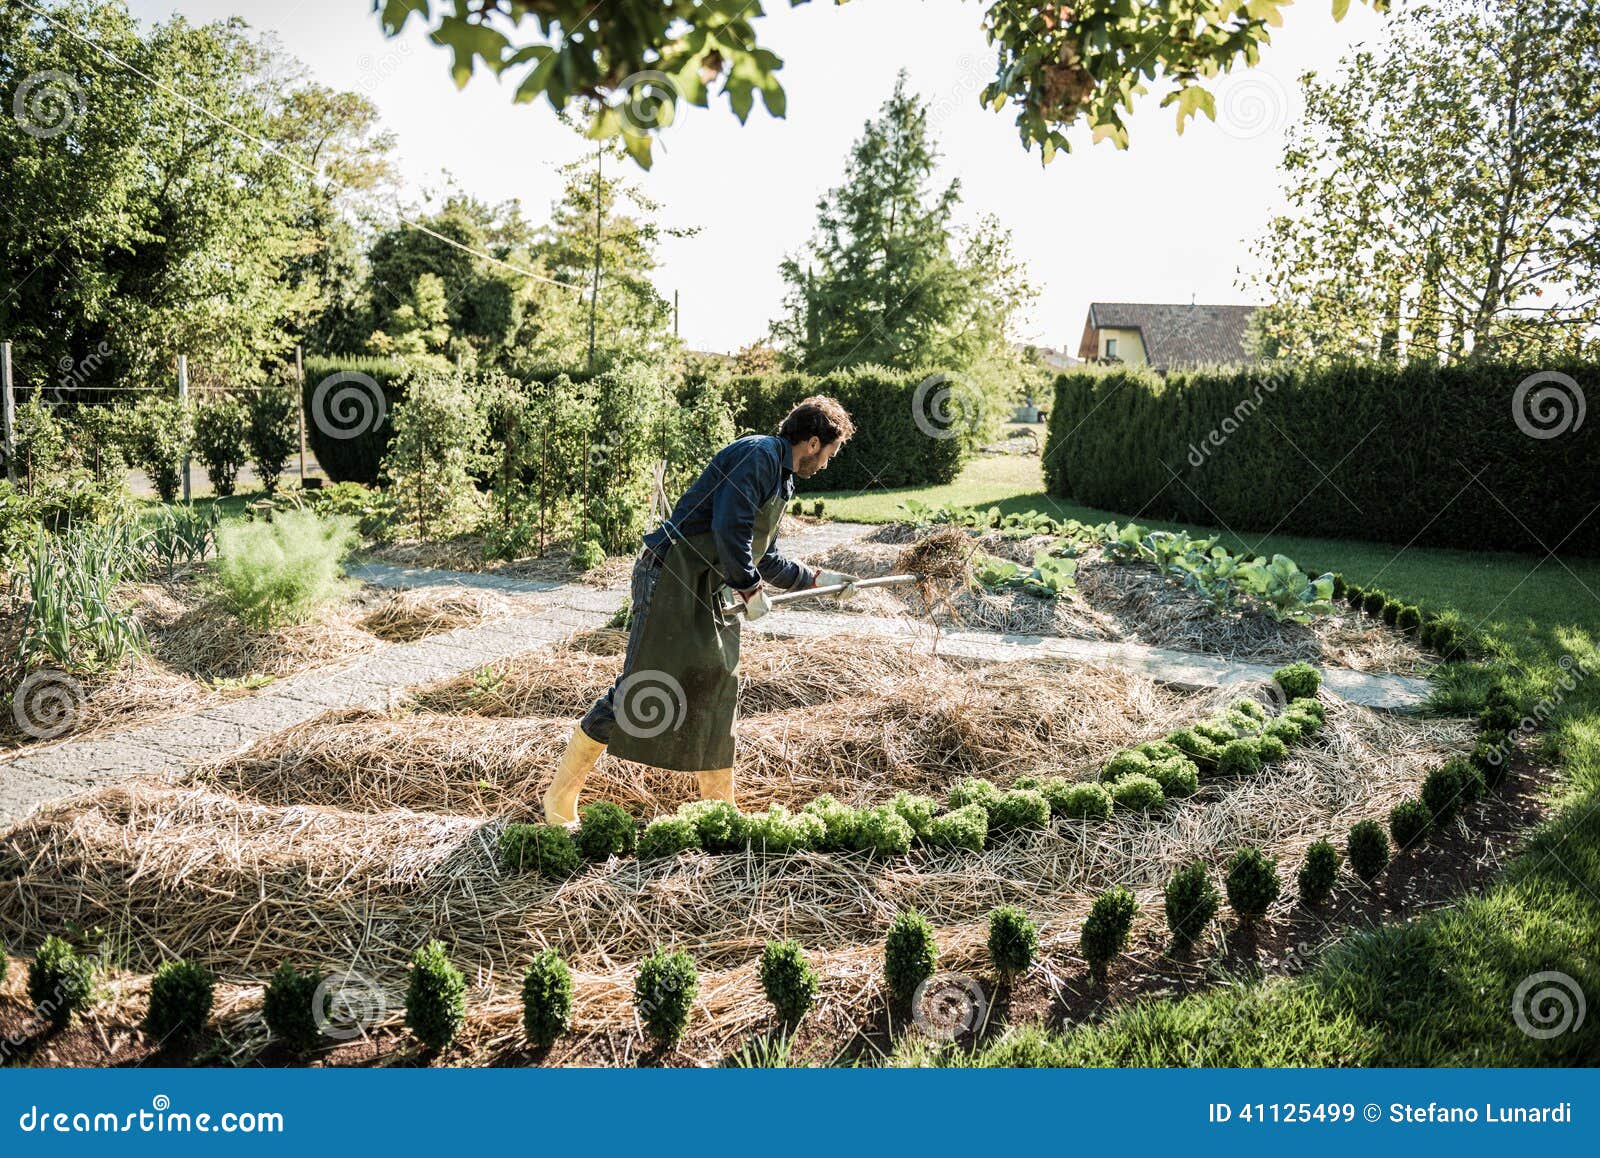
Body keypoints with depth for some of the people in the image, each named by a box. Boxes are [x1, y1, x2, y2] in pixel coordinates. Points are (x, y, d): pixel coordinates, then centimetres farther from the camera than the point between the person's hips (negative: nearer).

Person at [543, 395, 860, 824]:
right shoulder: (759, 454, -11)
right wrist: (751, 588, -12)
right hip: (669, 578, -10)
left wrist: (817, 578, 32)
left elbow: (766, 559, 29)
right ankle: (560, 796, 2)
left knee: (719, 688, 11)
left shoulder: (781, 481, 20)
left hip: (703, 593, 10)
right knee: (638, 689, -9)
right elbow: (729, 528, -21)